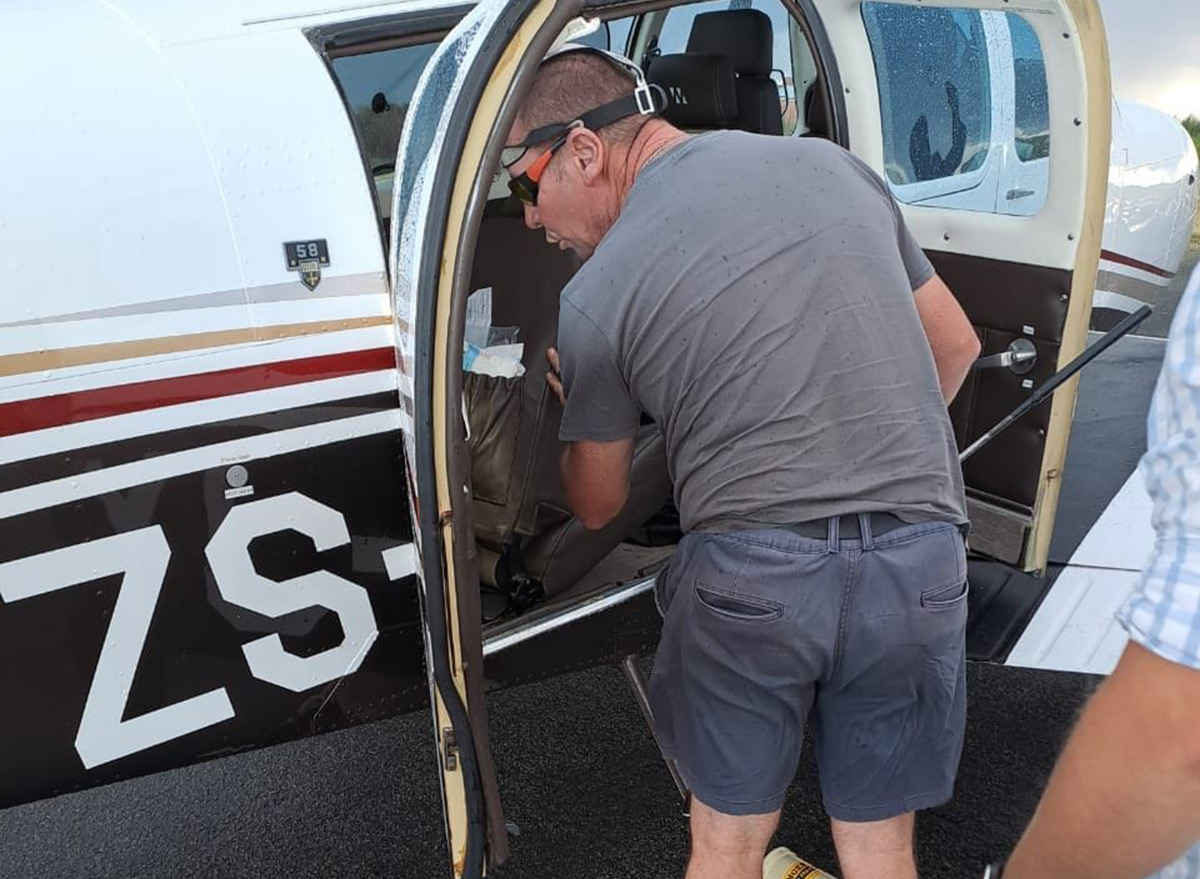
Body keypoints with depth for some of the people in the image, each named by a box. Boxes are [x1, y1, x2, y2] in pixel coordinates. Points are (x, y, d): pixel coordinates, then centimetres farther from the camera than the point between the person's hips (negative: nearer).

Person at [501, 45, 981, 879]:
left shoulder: (595, 297, -5)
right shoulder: (833, 164, 6)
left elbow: (598, 506, 10)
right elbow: (956, 348, 16)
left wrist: (572, 403, 29)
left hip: (752, 574, -3)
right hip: (920, 558, 4)